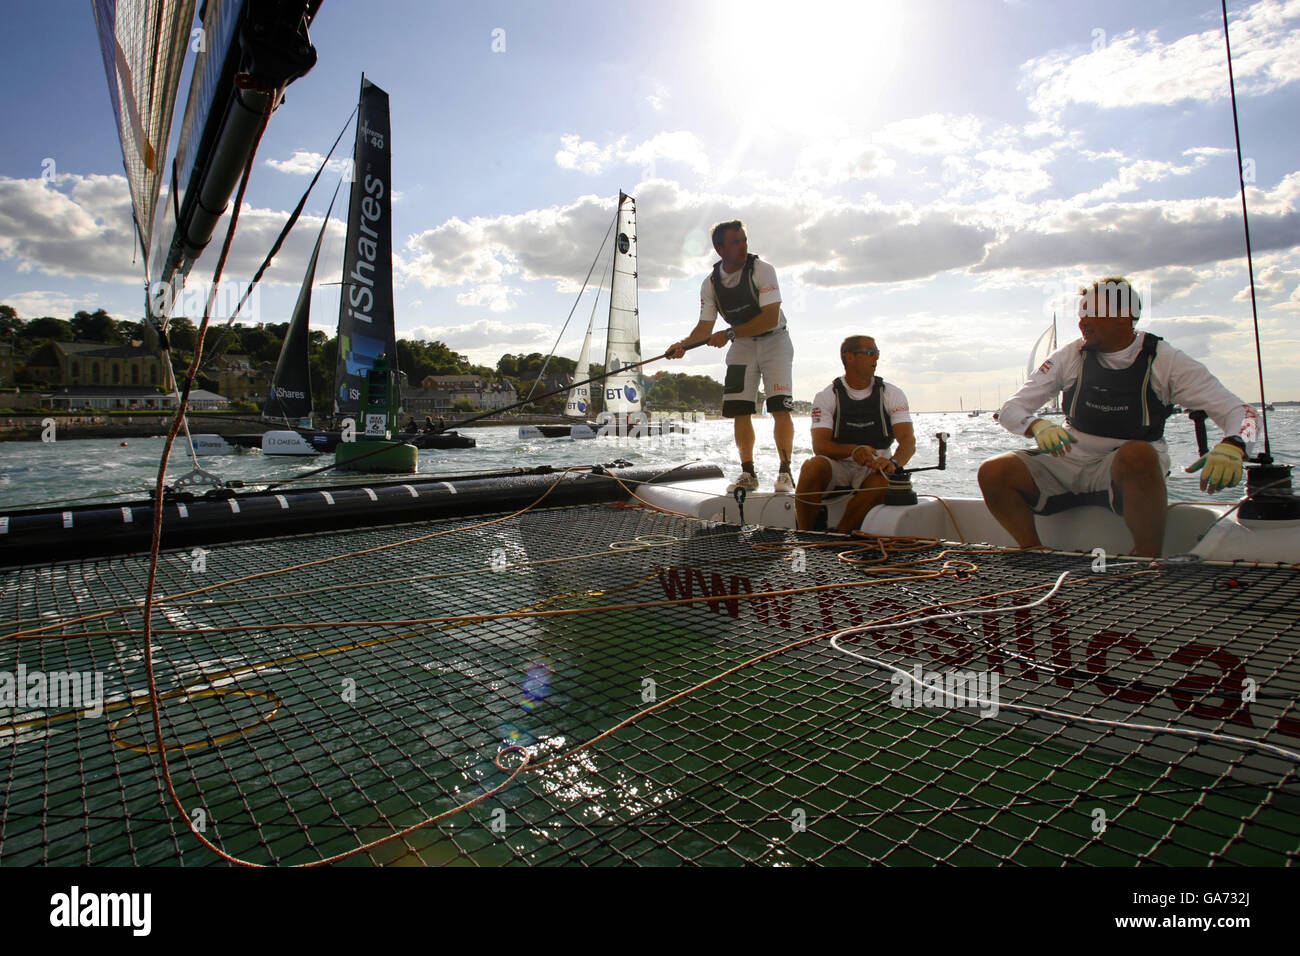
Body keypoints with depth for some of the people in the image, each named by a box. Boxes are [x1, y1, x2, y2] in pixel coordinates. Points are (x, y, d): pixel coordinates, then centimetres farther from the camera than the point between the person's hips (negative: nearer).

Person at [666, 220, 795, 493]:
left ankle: (785, 473, -10)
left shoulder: (762, 270, -16)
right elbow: (705, 327, -1)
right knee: (739, 410, -5)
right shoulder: (711, 283, -3)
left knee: (780, 406, -15)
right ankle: (748, 473, 4)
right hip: (741, 346, 4)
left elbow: (770, 318, -23)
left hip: (773, 340, -4)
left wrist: (729, 333, -27)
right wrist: (683, 344, -20)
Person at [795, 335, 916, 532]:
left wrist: (893, 463, -32)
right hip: (836, 467, -1)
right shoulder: (827, 396, 0)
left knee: (883, 479, -34)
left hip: (873, 468, 1)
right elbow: (819, 445, -12)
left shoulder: (892, 394, 4)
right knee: (812, 467, -33)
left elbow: (909, 441, -9)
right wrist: (854, 450, -31)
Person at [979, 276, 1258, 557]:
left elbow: (1241, 411, -6)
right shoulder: (1070, 357, 2)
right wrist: (1037, 426, -27)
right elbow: (1010, 411, -2)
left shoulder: (1164, 360, -3)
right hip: (1069, 465, 3)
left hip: (1128, 471, -2)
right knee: (992, 472, -21)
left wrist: (1231, 446, -32)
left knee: (1136, 453, -38)